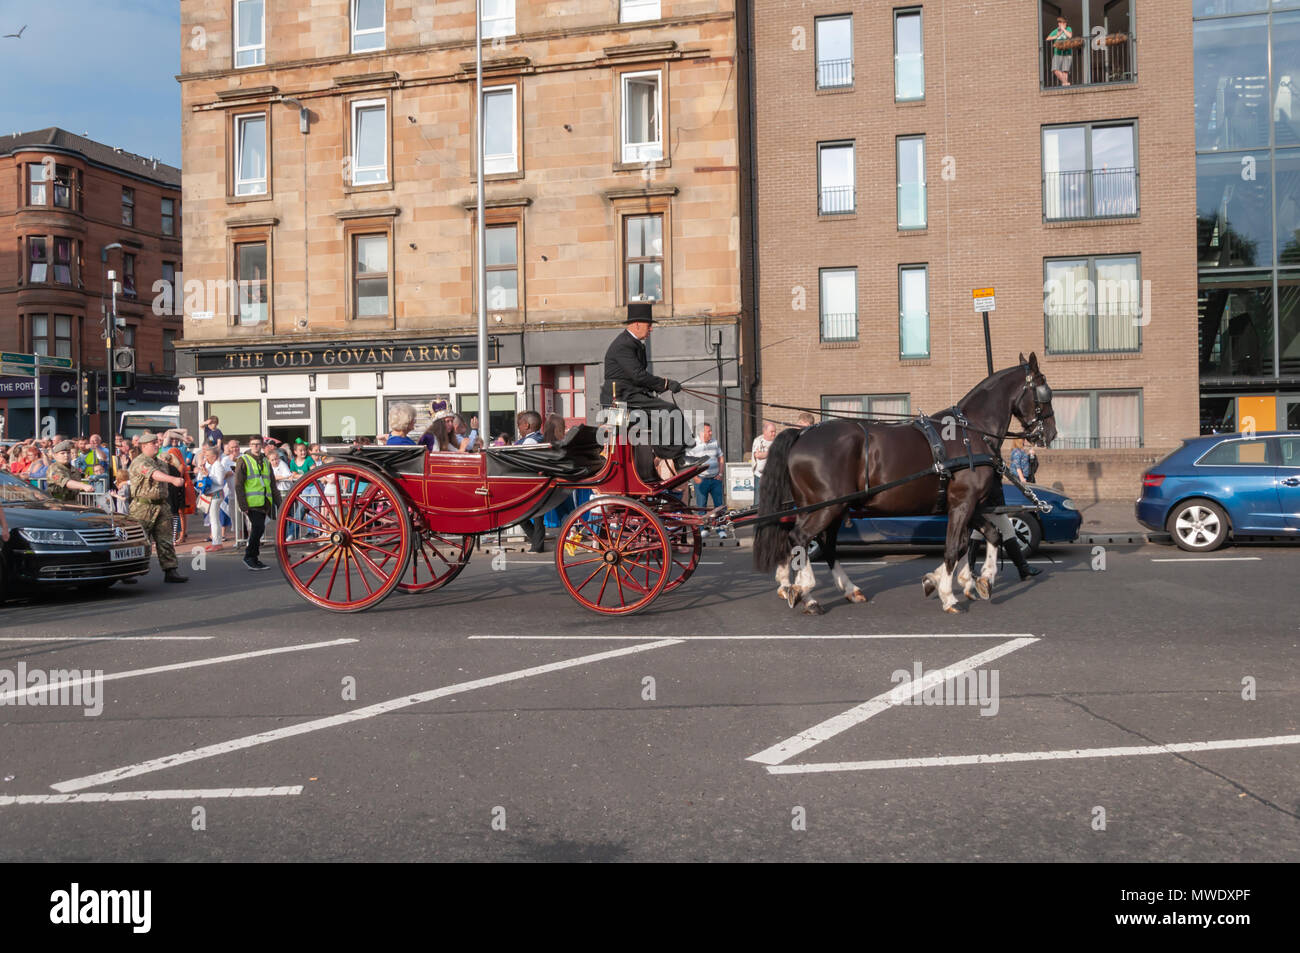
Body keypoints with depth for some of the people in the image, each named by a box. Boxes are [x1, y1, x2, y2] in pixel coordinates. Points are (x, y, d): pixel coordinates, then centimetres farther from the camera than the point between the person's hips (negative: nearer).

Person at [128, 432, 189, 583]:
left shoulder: (158, 461, 18)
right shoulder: (139, 462, -10)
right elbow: (154, 474, -31)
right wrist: (173, 479, -45)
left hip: (161, 506, 7)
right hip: (143, 507, -7)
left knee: (165, 540, 3)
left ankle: (170, 571, 2)